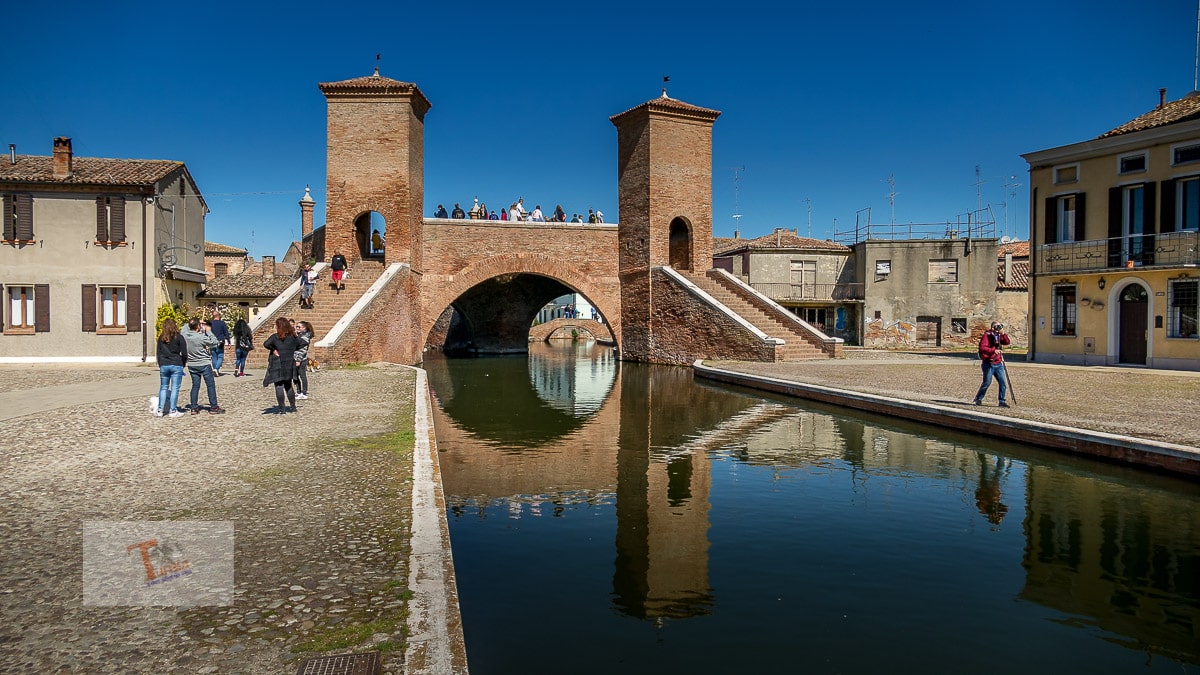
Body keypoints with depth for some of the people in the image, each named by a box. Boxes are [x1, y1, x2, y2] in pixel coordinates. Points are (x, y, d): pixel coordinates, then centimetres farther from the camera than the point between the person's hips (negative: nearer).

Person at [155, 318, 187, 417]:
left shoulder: (161, 338, 6)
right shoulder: (179, 337, -5)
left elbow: (158, 353, 10)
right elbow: (184, 354, -6)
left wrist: (160, 365, 18)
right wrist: (182, 364, 10)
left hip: (163, 365, 4)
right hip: (176, 365, -4)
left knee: (163, 388, 12)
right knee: (175, 388, 0)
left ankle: (160, 410, 11)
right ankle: (172, 411, 1)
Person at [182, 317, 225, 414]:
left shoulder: (185, 335, -6)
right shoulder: (201, 337, -24)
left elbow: (185, 327, 16)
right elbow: (214, 342, -15)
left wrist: (194, 323, 11)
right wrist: (208, 331, -9)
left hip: (192, 365, 6)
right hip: (204, 364, -6)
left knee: (195, 386, 12)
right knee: (211, 385, 4)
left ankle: (194, 408, 13)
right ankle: (214, 407, 6)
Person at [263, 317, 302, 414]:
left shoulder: (275, 336, -12)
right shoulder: (293, 336, 4)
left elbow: (266, 344, -25)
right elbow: (300, 344, 14)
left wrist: (273, 350, -11)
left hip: (278, 364, -5)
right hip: (290, 363, 5)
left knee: (278, 386, -1)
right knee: (288, 385, 17)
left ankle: (281, 408, -2)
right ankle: (293, 406, 20)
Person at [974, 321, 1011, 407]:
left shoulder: (999, 336, 12)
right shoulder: (987, 335, -9)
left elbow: (1007, 342, -3)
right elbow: (982, 348, -20)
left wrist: (1003, 334, -15)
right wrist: (993, 350, -30)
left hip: (998, 364, 6)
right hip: (988, 364, -6)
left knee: (1003, 382, 0)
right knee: (987, 383, -1)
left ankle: (1002, 401, 7)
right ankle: (978, 399, 16)